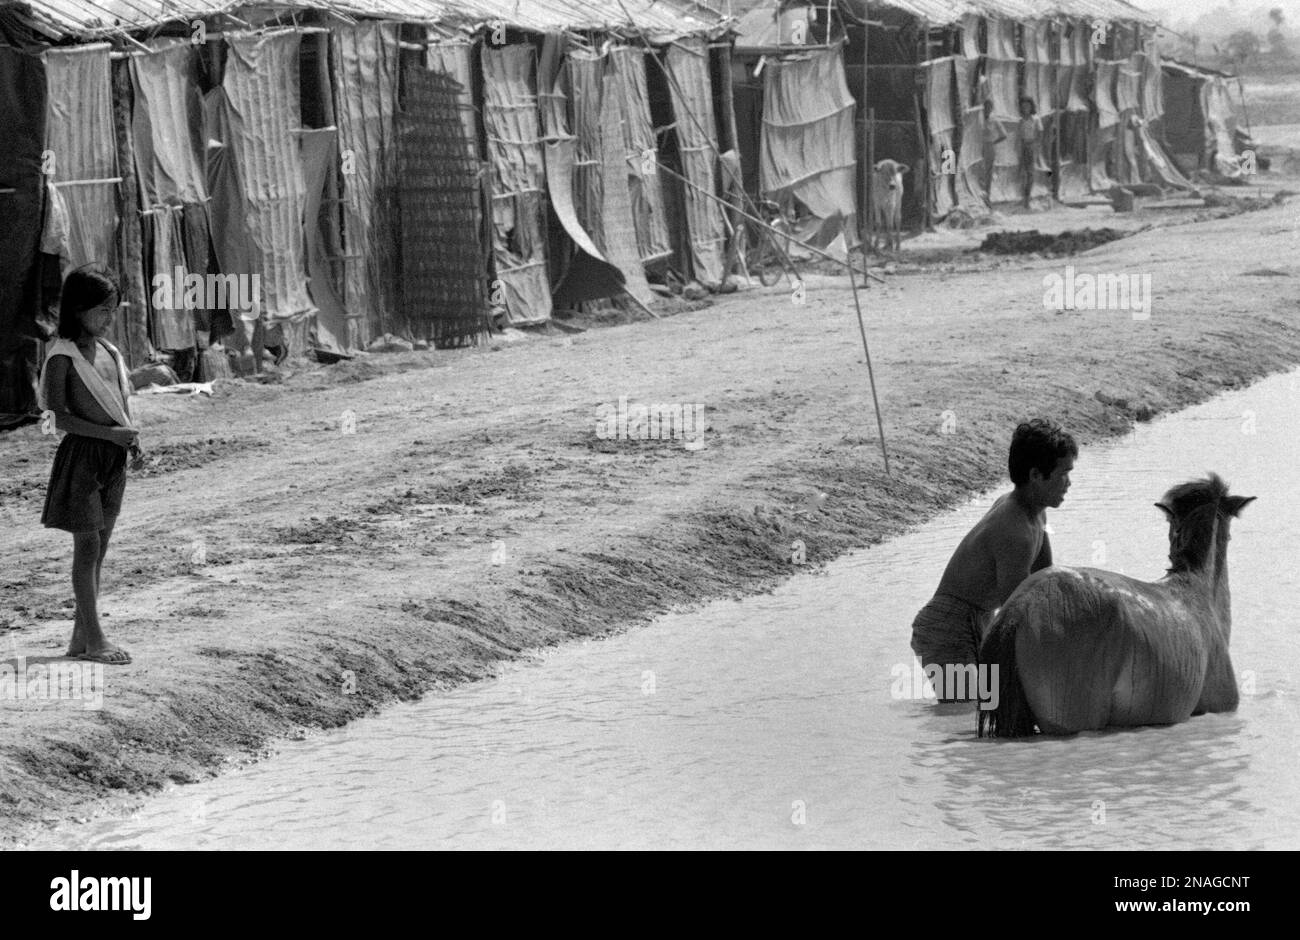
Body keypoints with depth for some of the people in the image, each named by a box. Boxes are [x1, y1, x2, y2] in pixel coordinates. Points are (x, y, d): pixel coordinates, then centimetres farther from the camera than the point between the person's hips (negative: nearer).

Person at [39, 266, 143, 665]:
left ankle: (81, 636, 17)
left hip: (113, 456, 7)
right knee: (87, 546, -2)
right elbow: (59, 416, -17)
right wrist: (110, 434, -22)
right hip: (82, 453, -7)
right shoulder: (63, 356, -13)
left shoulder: (106, 350, 9)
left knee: (99, 547, 10)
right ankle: (93, 638, 2)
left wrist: (132, 438, 1)